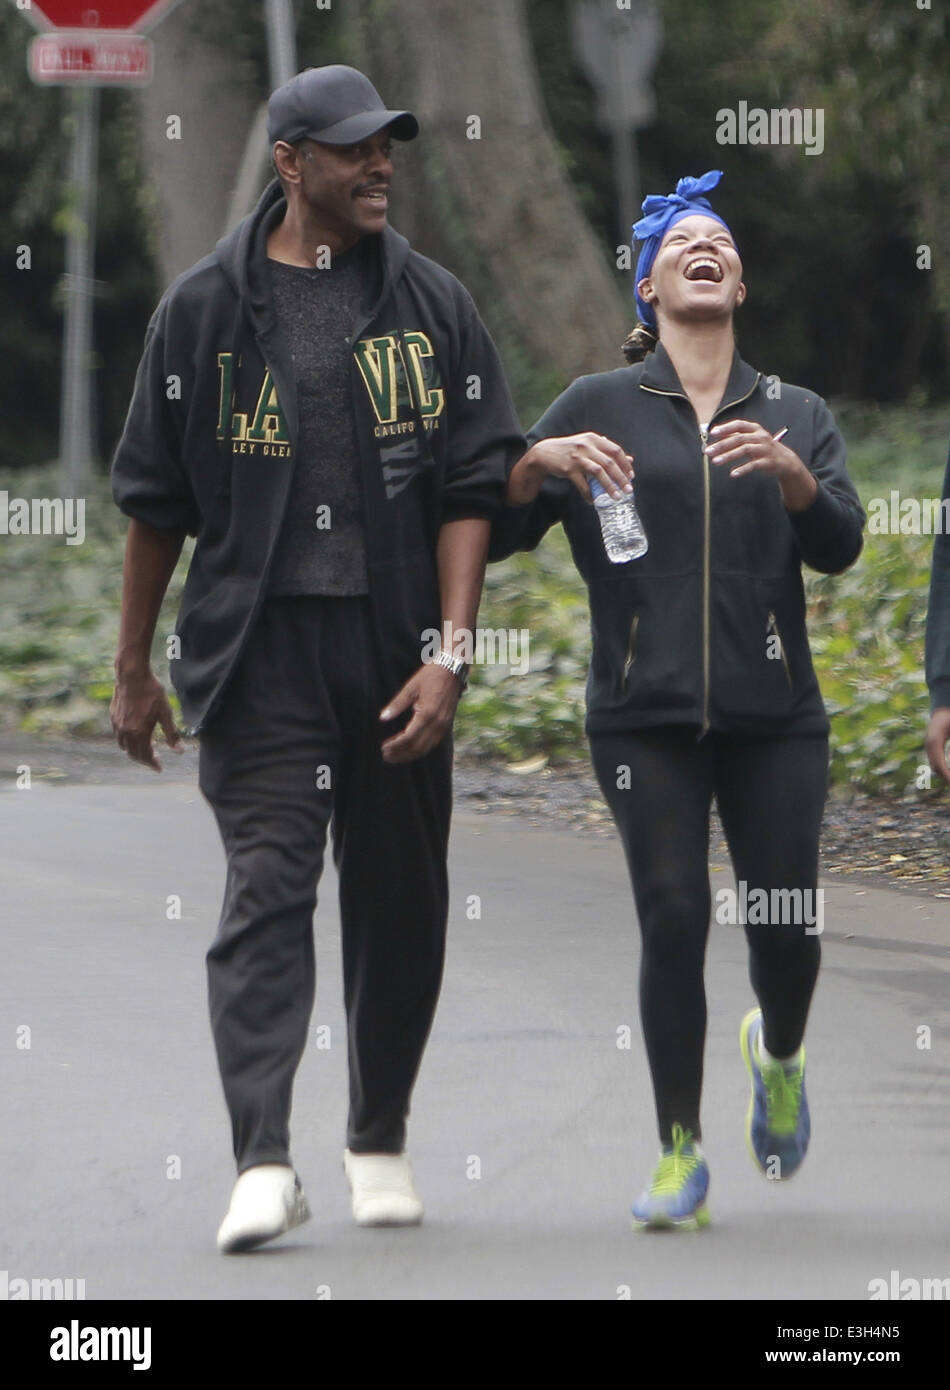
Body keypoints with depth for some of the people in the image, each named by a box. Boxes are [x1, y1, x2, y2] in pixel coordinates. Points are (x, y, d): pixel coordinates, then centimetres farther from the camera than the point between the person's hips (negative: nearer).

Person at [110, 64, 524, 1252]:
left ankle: (379, 1139, 25)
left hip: (398, 651, 2)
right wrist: (134, 670, 10)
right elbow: (156, 500, 10)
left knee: (399, 903, 8)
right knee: (266, 888, -13)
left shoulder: (432, 306, 7)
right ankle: (262, 1163, -20)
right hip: (259, 651, -2)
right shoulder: (206, 308, 5)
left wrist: (447, 657, -8)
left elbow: (471, 491, 3)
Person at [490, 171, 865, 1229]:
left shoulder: (795, 416, 13)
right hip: (645, 715, -1)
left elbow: (840, 545, -2)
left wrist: (789, 472, -21)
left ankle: (778, 1055, 32)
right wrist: (537, 463, -13)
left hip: (773, 716, 1)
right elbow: (492, 534, 6)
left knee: (785, 923, -2)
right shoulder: (598, 407, 9)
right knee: (673, 917, -10)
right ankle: (680, 1151, 0)